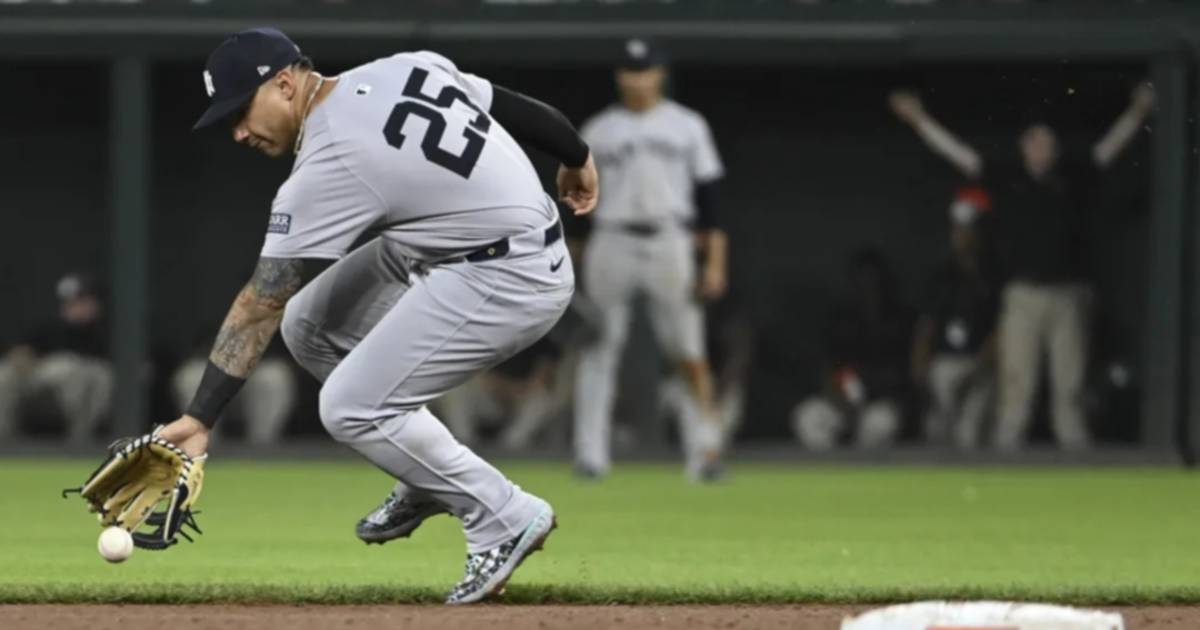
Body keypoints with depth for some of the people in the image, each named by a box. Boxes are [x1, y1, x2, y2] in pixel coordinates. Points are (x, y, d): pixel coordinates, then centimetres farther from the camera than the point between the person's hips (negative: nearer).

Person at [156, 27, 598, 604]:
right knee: (307, 323, 9)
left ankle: (505, 517, 1)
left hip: (510, 281, -10)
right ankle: (432, 476, 21)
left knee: (351, 409, -10)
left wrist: (200, 417, -18)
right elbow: (515, 106, 10)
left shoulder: (327, 167, -21)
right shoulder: (404, 68, -1)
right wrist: (577, 159, 30)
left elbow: (259, 306, -20)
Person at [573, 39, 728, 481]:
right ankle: (590, 455, -1)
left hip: (669, 243, -1)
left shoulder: (687, 126, 9)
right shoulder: (598, 130, 10)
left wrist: (715, 263, -2)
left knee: (690, 353, -6)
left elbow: (709, 197, 6)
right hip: (612, 242, 1)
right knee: (599, 351, -2)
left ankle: (705, 446, -3)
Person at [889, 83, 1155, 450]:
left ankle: (1072, 435, 10)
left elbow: (1110, 148, 11)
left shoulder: (1072, 173, 6)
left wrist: (1137, 114, 5)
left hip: (1067, 293, 2)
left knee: (1070, 376, 5)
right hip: (1024, 293, -2)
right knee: (1017, 377, -4)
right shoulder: (1006, 174, 2)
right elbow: (956, 152, 3)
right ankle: (1009, 438, -2)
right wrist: (920, 120, 1)